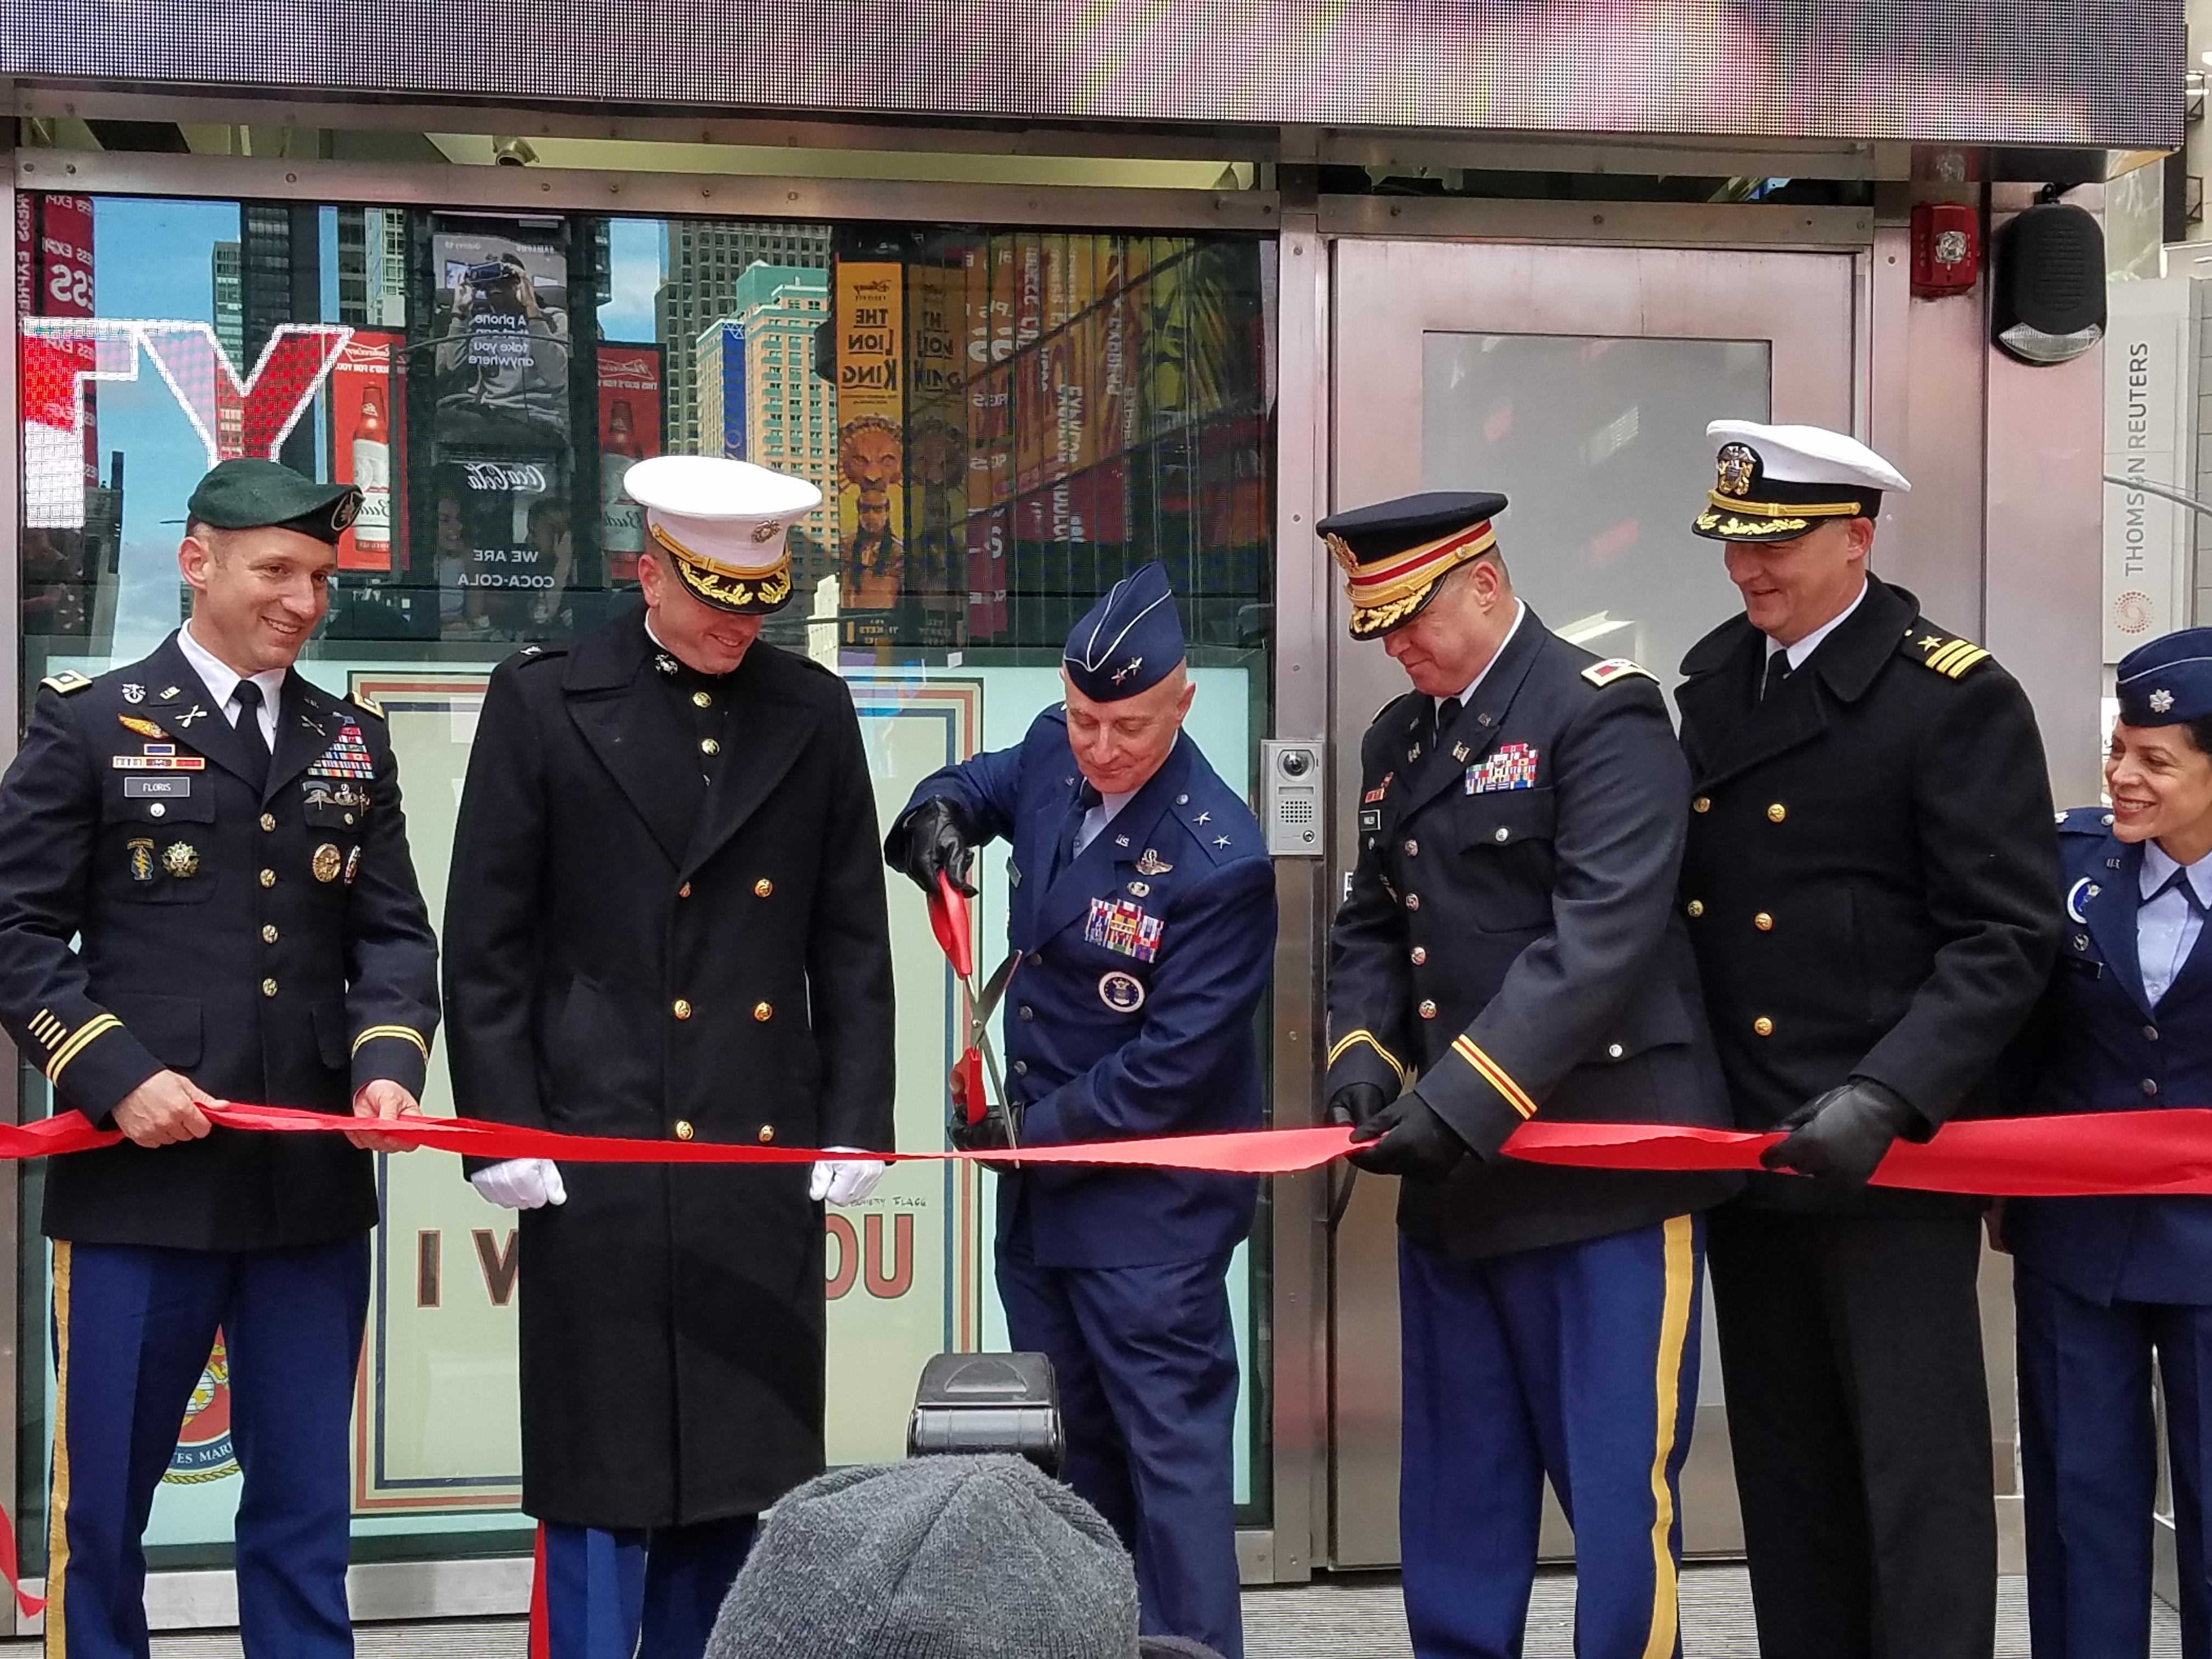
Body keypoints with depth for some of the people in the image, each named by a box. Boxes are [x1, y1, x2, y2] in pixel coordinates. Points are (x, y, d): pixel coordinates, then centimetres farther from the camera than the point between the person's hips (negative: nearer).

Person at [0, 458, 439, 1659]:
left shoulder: (352, 743, 13)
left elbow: (393, 932, 9)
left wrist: (387, 1062, -9)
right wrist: (117, 1075, -14)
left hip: (314, 1185, 4)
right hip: (137, 1181, -3)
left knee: (304, 1504, 10)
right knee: (101, 1502, 7)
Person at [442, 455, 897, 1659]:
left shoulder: (814, 714, 8)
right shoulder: (543, 701, -1)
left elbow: (853, 942, 10)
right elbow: (485, 943, -2)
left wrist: (856, 1124, 3)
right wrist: (502, 1131, -7)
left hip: (766, 1155, 3)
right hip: (600, 1152, -3)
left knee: (733, 1468, 10)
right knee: (601, 1474, 1)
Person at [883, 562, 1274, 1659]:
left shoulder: (1217, 860, -24)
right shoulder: (1053, 757, -3)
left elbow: (1174, 1064, -22)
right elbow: (984, 784, 20)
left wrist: (1034, 1131, -15)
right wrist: (939, 815, -4)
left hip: (1148, 1205, -8)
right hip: (1041, 1184, 8)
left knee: (1168, 1444, -3)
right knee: (1070, 1446, 18)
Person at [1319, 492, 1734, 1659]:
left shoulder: (1602, 717, -10)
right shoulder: (1398, 739, 14)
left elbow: (1602, 942, -20)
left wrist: (1463, 1099, -25)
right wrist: (1364, 1047, -3)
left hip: (1602, 1171, -7)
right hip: (1453, 1178, 7)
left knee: (1618, 1500, 0)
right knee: (1454, 1499, 15)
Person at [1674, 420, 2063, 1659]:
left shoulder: (1957, 697, -9)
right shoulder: (1712, 678, 10)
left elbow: (2007, 938, -13)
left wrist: (1886, 1099, -24)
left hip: (1890, 1154, -6)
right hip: (1745, 1143, 6)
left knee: (1916, 1475, 0)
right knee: (1786, 1473, 14)